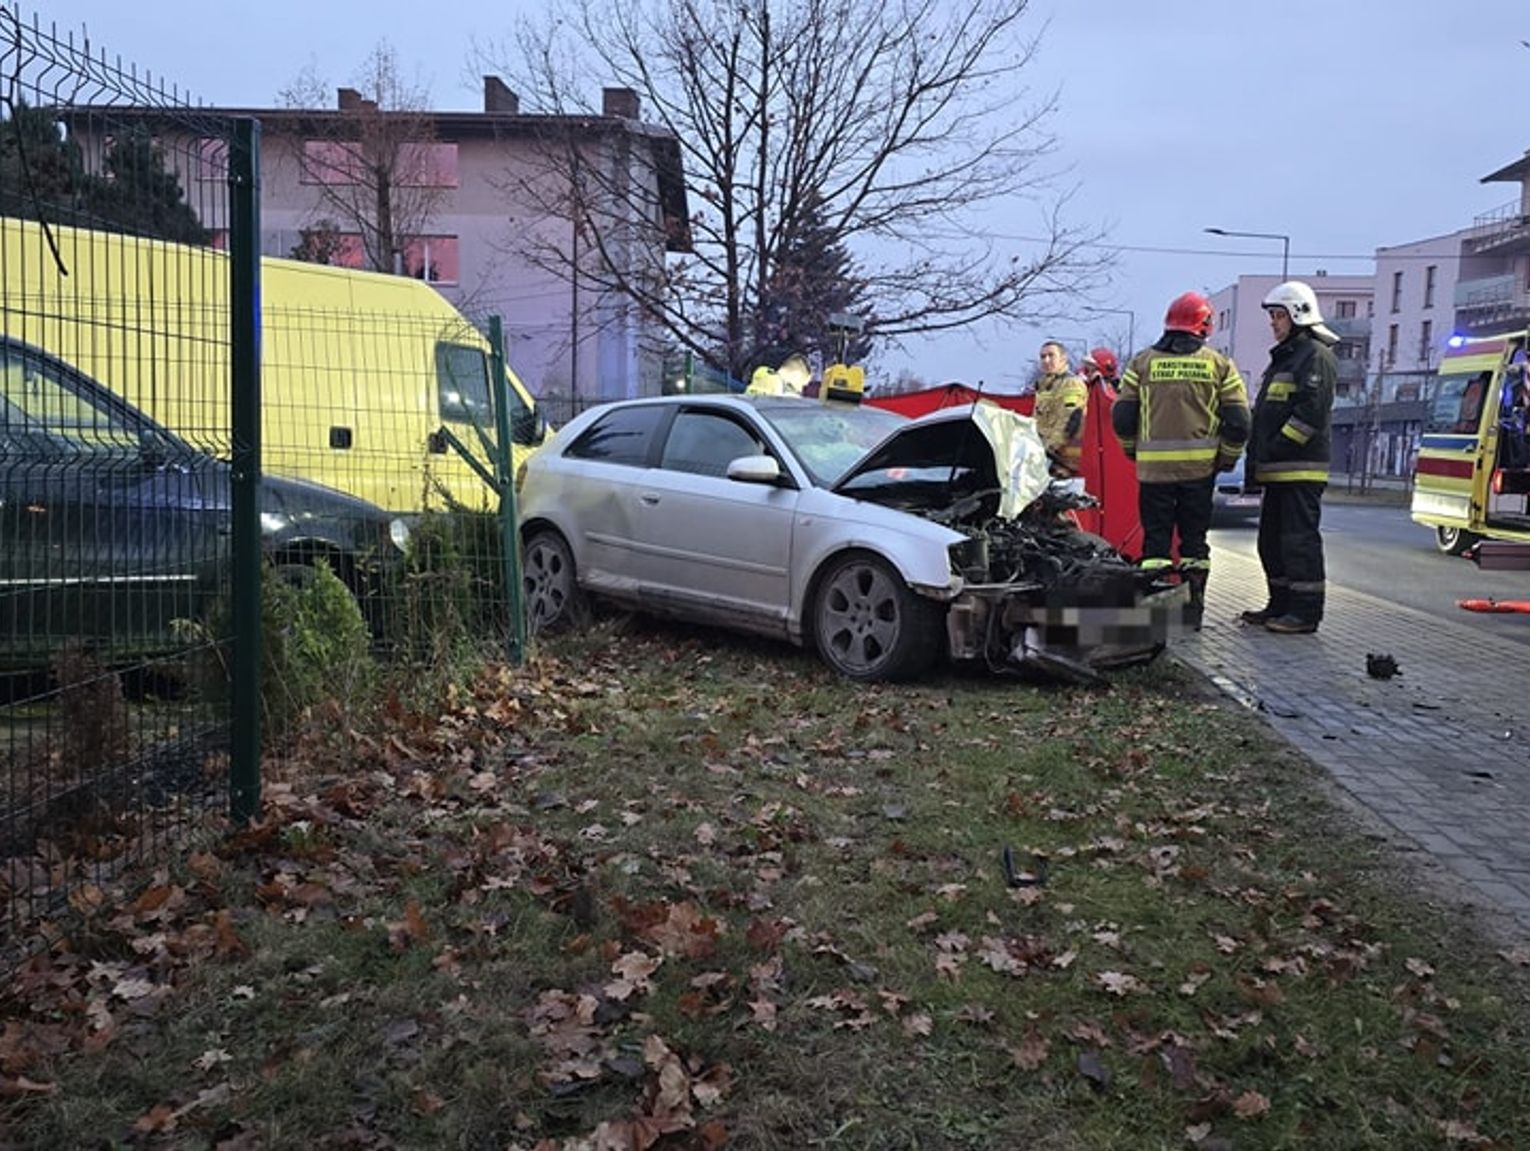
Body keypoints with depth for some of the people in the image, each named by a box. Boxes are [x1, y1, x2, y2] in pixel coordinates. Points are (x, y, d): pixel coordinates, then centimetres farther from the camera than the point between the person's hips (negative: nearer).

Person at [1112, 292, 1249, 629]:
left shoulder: (1143, 361, 3)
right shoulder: (1219, 364, 4)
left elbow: (1122, 417, 2)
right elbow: (1237, 422, 1)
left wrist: (1133, 451, 18)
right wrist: (1226, 460, 14)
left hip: (1154, 466, -1)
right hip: (1200, 466, 1)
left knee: (1155, 536, 4)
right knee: (1194, 537, 9)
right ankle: (1193, 608, 11)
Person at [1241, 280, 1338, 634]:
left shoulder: (1316, 356, -8)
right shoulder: (1283, 358, 24)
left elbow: (1310, 413, -18)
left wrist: (1275, 449, -19)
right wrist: (1257, 457, 18)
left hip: (1301, 469, -10)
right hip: (1277, 471, 10)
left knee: (1300, 539, -8)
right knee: (1271, 539, 13)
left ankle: (1306, 612, -5)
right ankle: (1281, 604, 22)